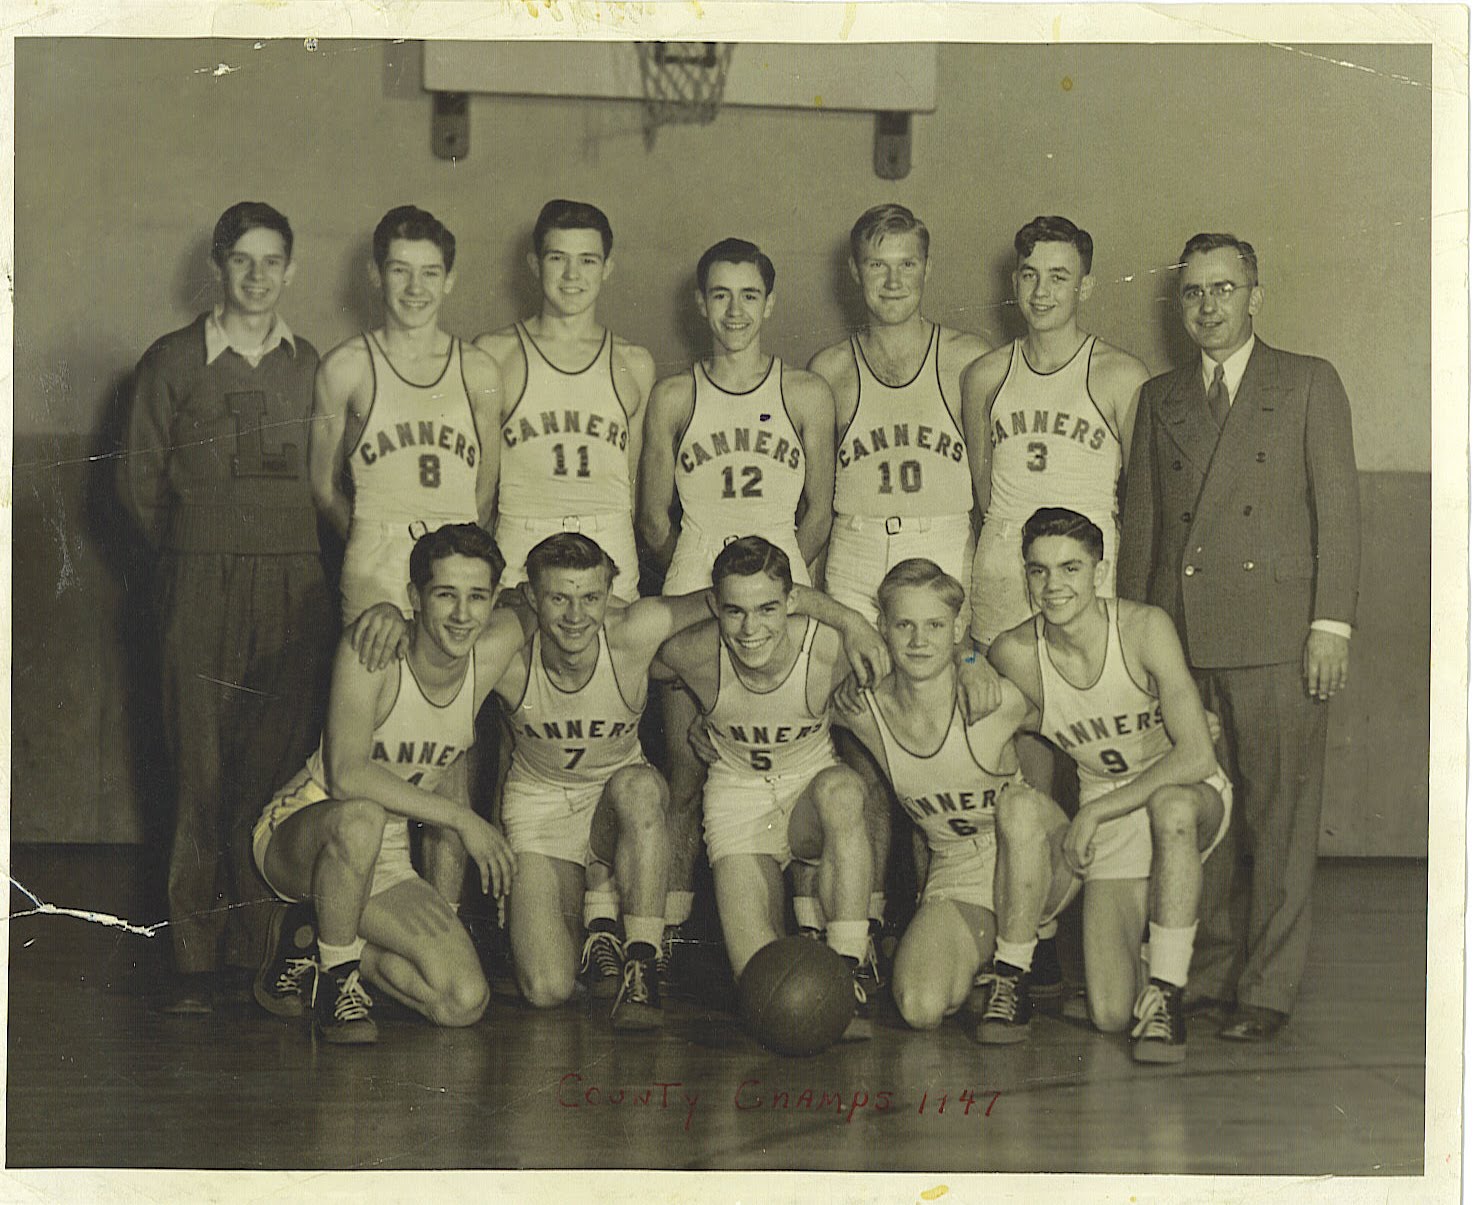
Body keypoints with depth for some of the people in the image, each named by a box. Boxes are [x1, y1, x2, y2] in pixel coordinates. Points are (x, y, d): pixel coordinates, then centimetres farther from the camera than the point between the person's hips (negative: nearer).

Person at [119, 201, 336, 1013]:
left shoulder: (312, 367, 12)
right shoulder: (171, 363, 6)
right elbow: (140, 480, 9)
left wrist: (295, 553, 7)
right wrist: (194, 552, 9)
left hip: (296, 587, 2)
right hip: (201, 589, -1)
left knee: (282, 765, -2)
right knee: (203, 770, -2)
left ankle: (270, 947, 6)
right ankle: (196, 956, 3)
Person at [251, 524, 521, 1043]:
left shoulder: (494, 652, -11)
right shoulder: (370, 653, -23)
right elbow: (346, 776, -33)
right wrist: (461, 819, -31)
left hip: (385, 864, 5)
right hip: (293, 834, -5)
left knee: (465, 1004, -12)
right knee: (360, 819, -42)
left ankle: (309, 938, 10)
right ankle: (336, 980, -15)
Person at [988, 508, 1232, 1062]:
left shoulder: (1144, 627, -22)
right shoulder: (1014, 655, -15)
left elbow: (1196, 756, -27)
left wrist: (1093, 813, -27)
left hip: (1189, 802, -1)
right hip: (1106, 831, 1)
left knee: (1171, 806, -40)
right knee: (1109, 1016, -18)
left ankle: (1166, 996, -24)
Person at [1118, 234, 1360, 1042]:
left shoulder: (1308, 384, 9)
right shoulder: (1160, 398, 18)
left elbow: (1337, 507, 2)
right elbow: (1139, 520, 17)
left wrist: (1332, 620, -7)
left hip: (1276, 634, -3)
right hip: (1179, 635, 3)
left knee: (1281, 816, -2)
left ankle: (1269, 989, 5)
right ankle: (1204, 969, 16)